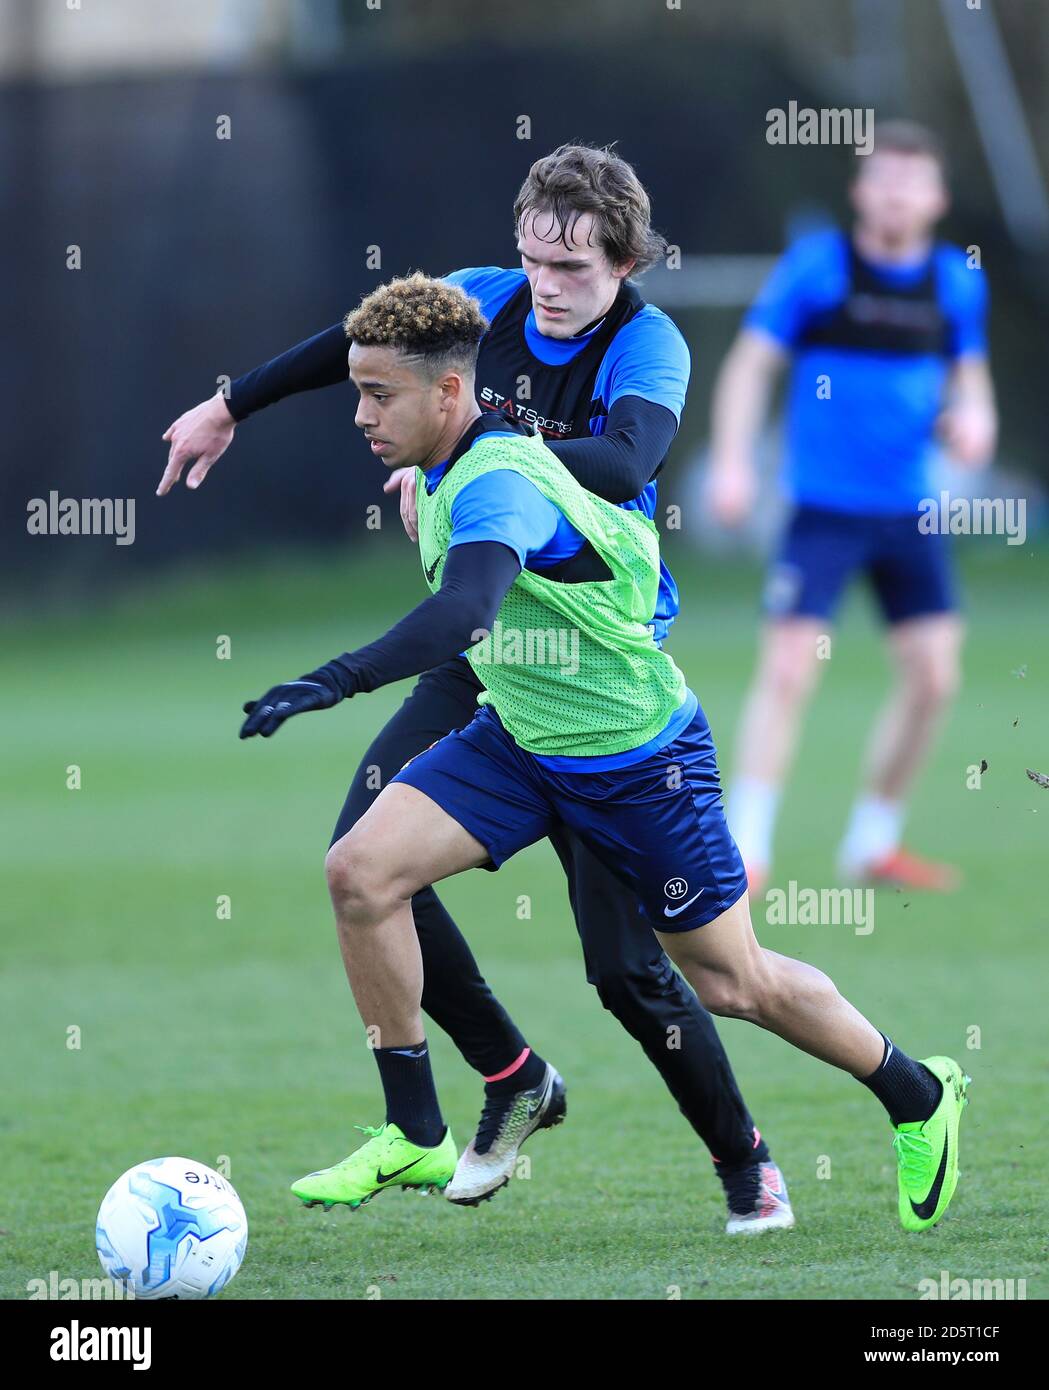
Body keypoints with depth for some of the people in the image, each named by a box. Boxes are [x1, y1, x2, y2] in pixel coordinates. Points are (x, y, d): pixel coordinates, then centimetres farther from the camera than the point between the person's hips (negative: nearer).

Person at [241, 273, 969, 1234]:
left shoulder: (500, 485, -31)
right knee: (360, 870, -13)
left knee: (731, 983, 6)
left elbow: (463, 615, -50)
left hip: (638, 758, -8)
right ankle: (417, 1138, -3)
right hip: (519, 741, 8)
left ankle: (919, 1096, 32)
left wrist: (332, 684, -58)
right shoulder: (446, 469, -3)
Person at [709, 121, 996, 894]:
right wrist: (732, 460, -13)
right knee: (789, 671, -12)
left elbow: (969, 376, 17)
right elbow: (751, 364, -3)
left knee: (934, 678, 3)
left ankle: (874, 843, 19)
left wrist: (971, 418, -6)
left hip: (910, 513, 5)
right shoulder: (815, 266, -6)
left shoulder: (957, 282, 5)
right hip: (825, 509, -5)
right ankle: (744, 847, -7)